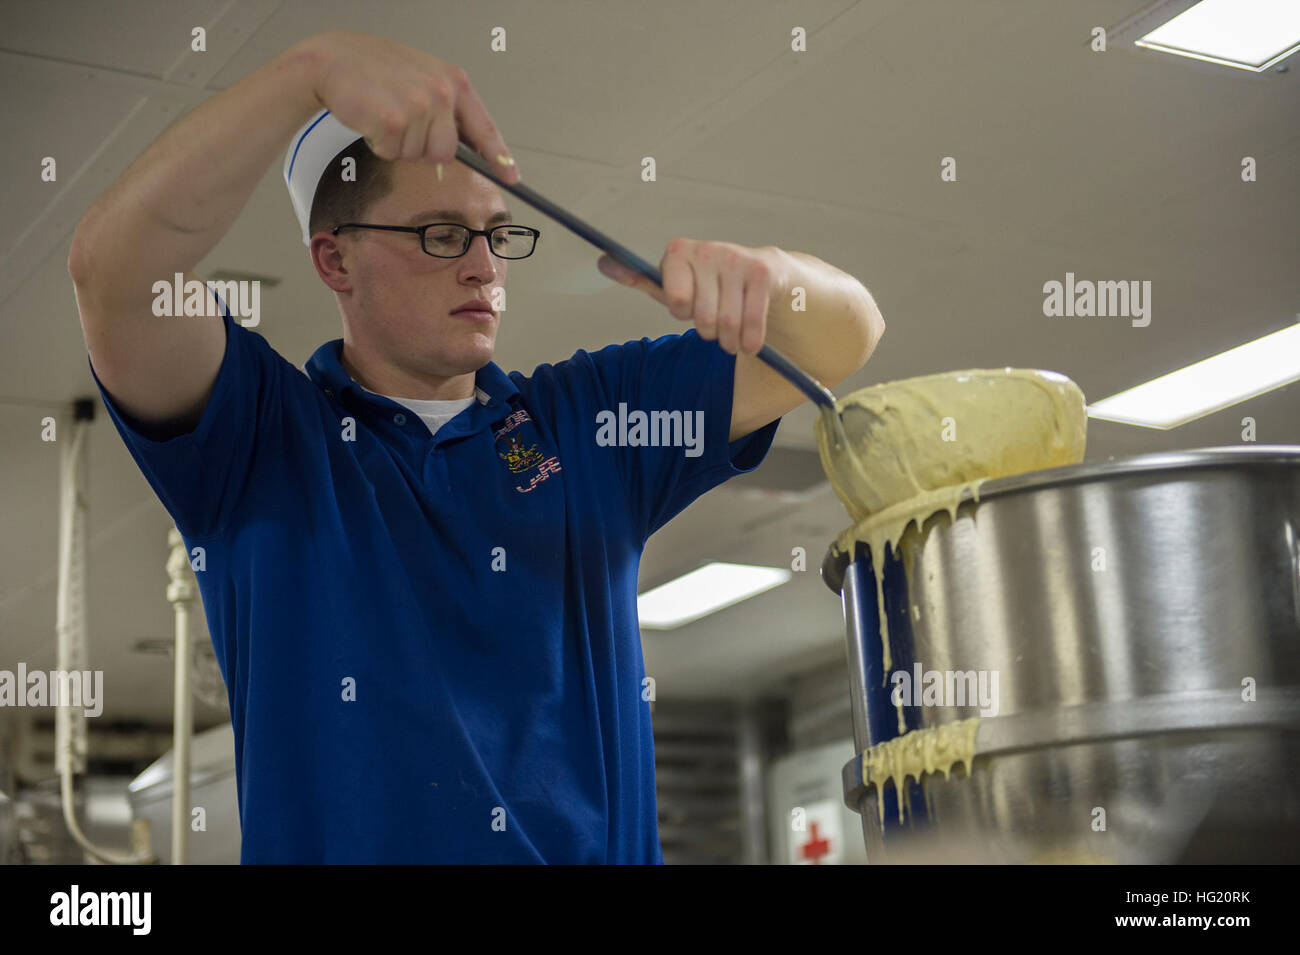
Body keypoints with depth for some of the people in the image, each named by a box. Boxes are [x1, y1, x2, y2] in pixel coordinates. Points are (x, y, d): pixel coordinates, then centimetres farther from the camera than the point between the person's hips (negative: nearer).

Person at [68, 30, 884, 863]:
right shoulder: (255, 429, 3)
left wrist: (759, 272, -10)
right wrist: (315, 67, -22)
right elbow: (113, 267, -13)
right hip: (328, 841, -2)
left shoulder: (591, 416, 13)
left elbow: (845, 340, 12)